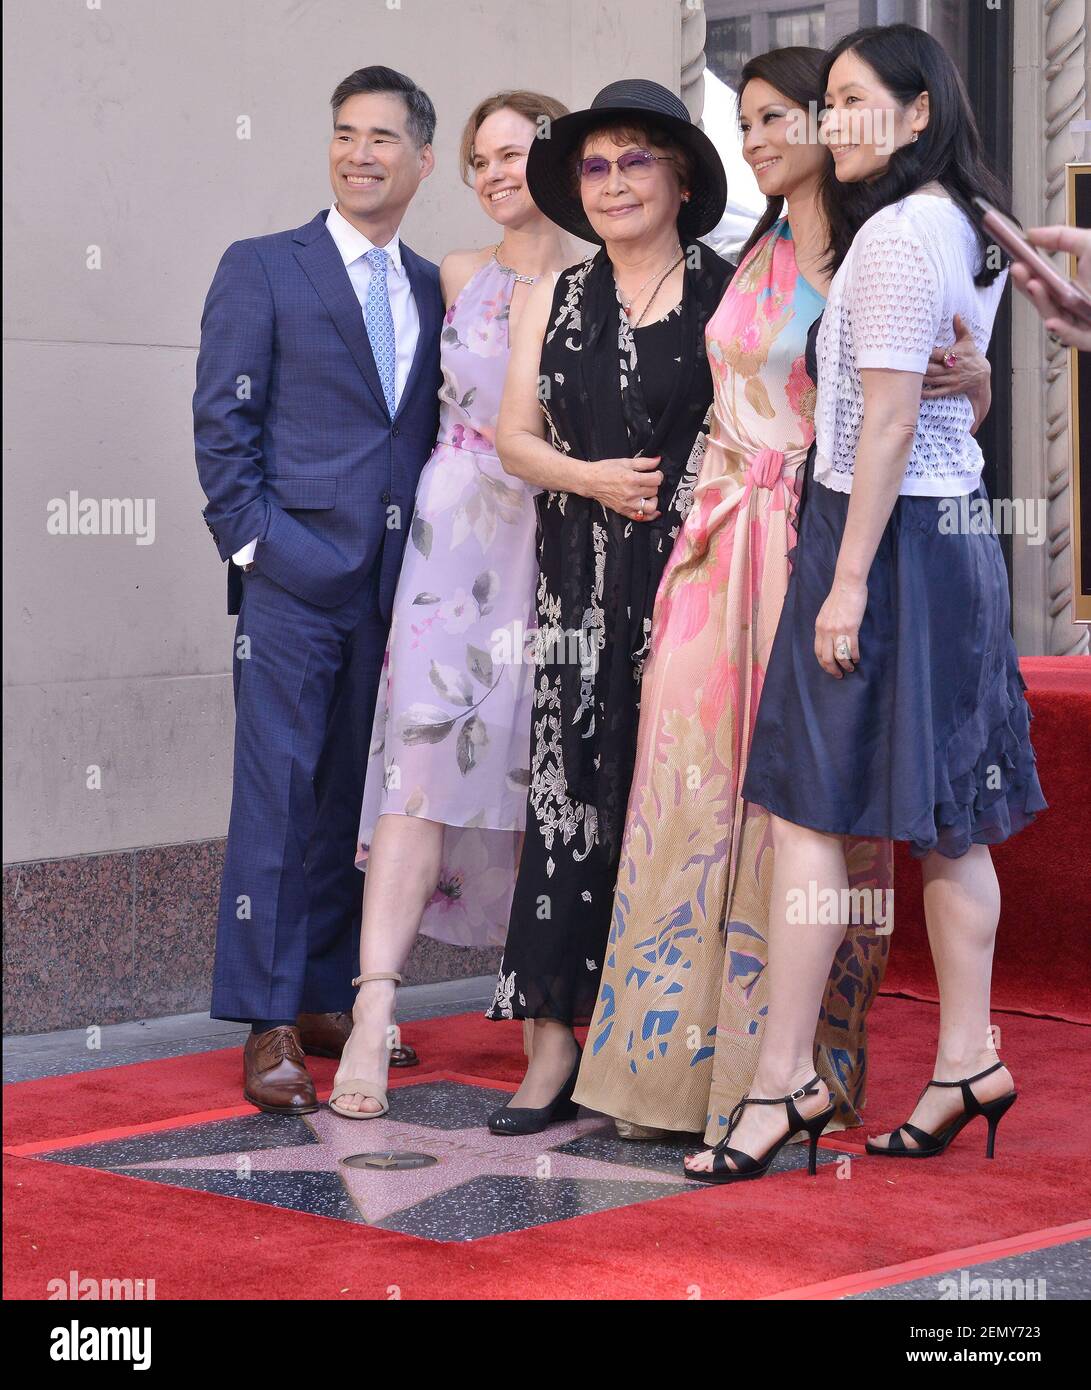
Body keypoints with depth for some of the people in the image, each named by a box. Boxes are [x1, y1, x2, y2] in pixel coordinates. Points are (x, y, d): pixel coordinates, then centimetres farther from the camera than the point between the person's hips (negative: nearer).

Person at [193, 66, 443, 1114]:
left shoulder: (433, 289, 16)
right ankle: (268, 1027, -4)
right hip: (295, 574, -5)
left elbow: (434, 430, 17)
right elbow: (222, 417, -2)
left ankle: (326, 997, 18)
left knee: (358, 793, 9)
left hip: (395, 584, 5)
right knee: (279, 794, -6)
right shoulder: (263, 269, 3)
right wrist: (251, 543, -10)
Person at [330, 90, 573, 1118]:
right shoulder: (457, 277, 9)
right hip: (459, 533, 0)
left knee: (542, 768, 2)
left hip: (565, 546, 0)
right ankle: (375, 1014, -20)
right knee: (426, 747, -13)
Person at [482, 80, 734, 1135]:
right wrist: (590, 478, -7)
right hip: (584, 585, 3)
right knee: (572, 790, -3)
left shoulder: (727, 293, 3)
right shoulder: (556, 300, 13)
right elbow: (514, 436, 10)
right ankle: (556, 1044, -2)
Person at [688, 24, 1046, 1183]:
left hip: (880, 530, -10)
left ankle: (783, 1080, -6)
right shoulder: (964, 230, 14)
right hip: (956, 526, 10)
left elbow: (888, 420, -19)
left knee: (808, 810, -7)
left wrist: (848, 579, -19)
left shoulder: (896, 233, -15)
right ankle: (967, 1057, 15)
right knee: (943, 817, 11)